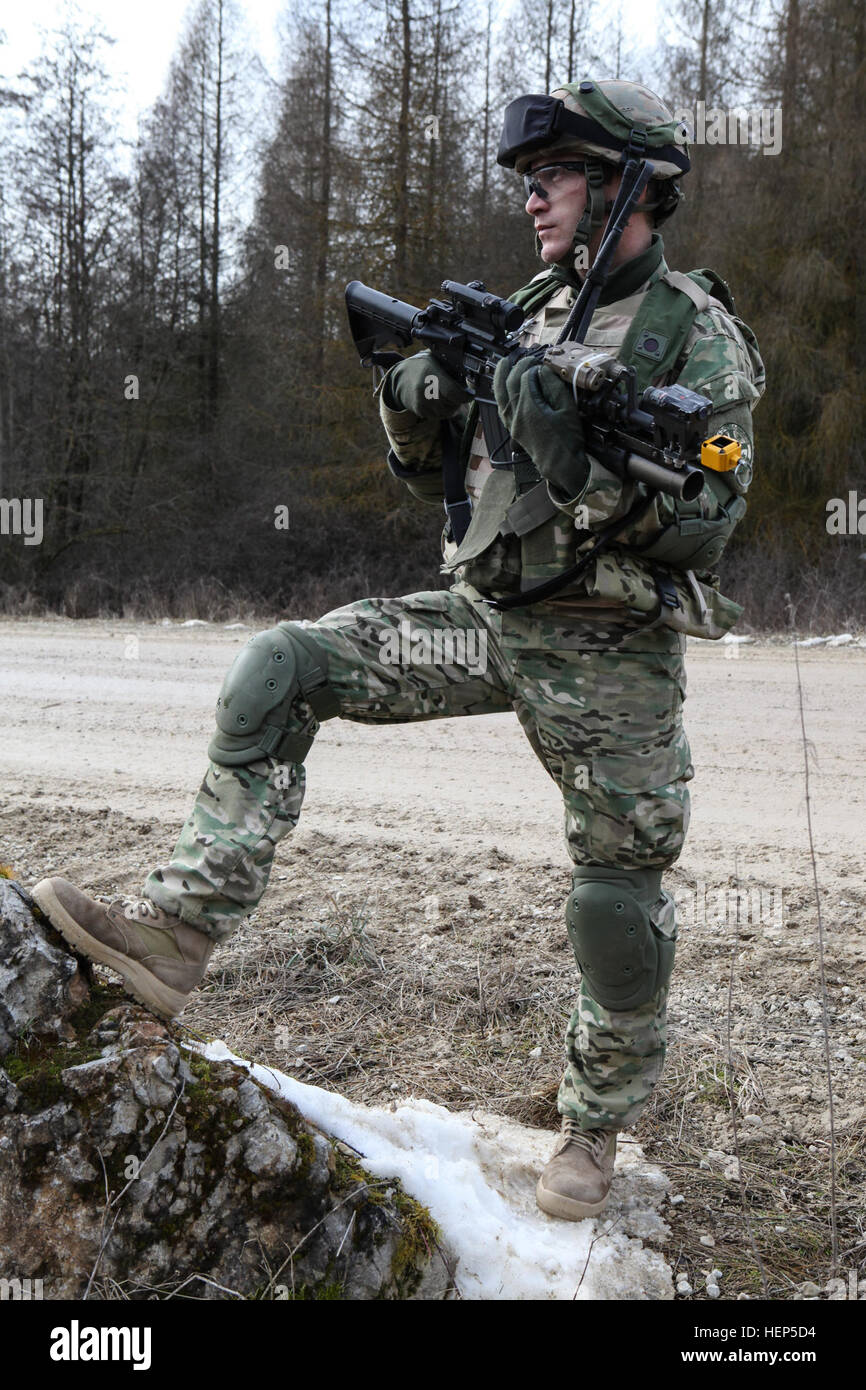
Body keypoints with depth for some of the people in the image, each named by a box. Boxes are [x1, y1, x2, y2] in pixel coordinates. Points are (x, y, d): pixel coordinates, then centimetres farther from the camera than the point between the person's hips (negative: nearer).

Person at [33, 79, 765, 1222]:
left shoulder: (701, 335, -7)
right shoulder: (523, 315, 12)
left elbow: (701, 525, -16)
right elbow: (430, 477, 16)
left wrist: (576, 454, -26)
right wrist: (414, 407, -6)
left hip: (608, 654, -5)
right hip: (484, 615, 5)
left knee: (619, 903, 3)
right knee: (279, 671, -14)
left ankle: (597, 1119, 28)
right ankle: (179, 932, -14)